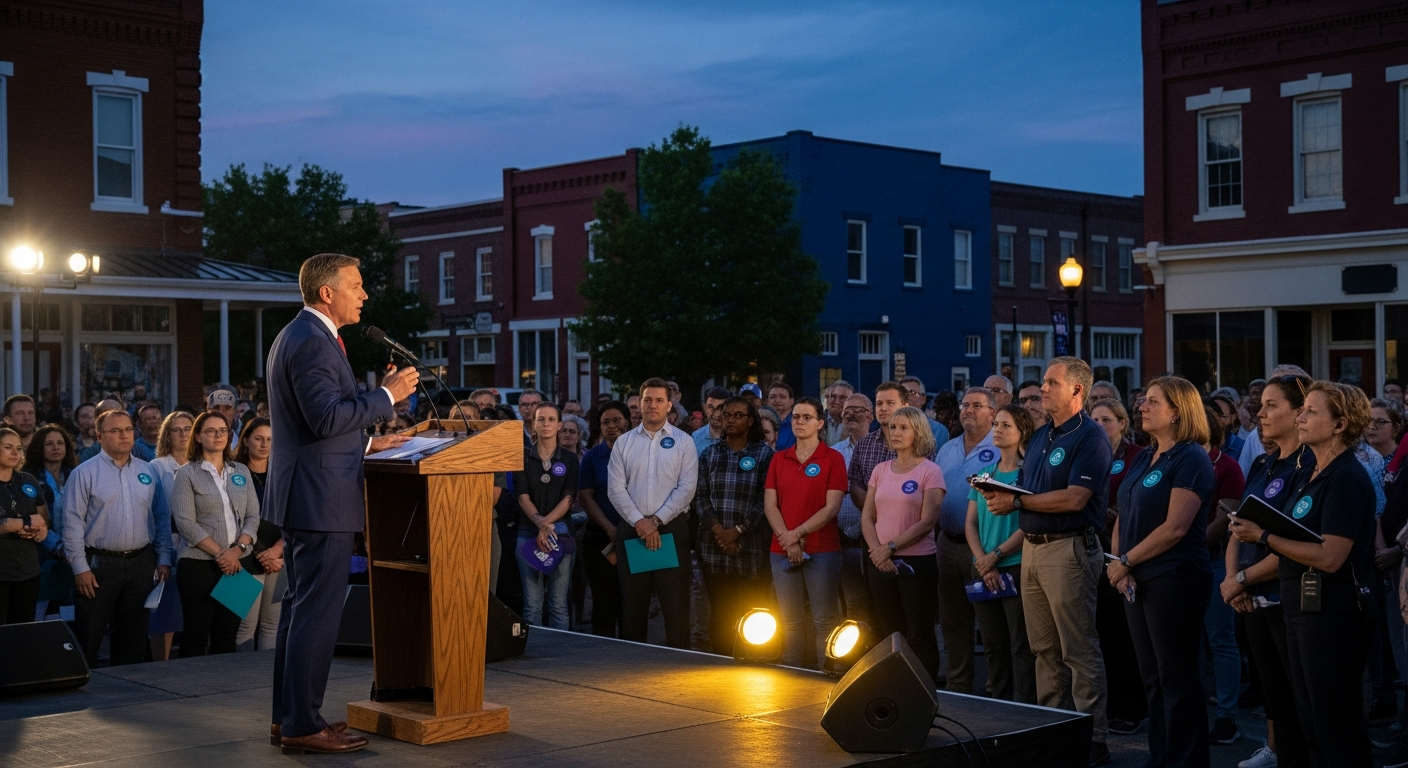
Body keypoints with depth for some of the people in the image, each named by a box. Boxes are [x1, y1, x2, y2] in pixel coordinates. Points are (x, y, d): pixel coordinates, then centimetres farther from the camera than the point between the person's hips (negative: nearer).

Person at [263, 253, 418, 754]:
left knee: (300, 606, 15)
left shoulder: (298, 336, 18)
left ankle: (288, 715, 23)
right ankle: (303, 726, -2)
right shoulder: (312, 342, -16)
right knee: (318, 611, -6)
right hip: (321, 498, -11)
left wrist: (363, 445, 20)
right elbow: (326, 417, -25)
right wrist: (387, 395, -17)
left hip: (302, 495, 11)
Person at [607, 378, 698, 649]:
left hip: (671, 527, -2)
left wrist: (656, 521, -11)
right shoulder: (624, 442, 8)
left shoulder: (683, 442, 3)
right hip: (632, 530, 2)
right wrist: (640, 522, -10)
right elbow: (615, 488, 1)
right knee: (632, 604, 6)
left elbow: (686, 488, -5)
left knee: (675, 603, -3)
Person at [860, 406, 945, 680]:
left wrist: (891, 547, -16)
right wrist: (877, 549, -9)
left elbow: (927, 522, -11)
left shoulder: (930, 471, -4)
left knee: (920, 636, -1)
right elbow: (867, 516, 8)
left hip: (916, 561, -5)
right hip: (881, 562, 5)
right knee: (890, 634, 9)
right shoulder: (880, 470, 11)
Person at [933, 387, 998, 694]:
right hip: (949, 543, 7)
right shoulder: (946, 450, 15)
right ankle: (957, 686, 23)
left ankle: (997, 690, 7)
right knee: (953, 622, 13)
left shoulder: (1001, 451, -8)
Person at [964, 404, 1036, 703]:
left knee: (1021, 645, -5)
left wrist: (995, 555, -14)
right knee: (993, 645, 11)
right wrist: (982, 562, -5)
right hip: (983, 569, 6)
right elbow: (970, 523, 10)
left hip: (1016, 566, -6)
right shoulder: (985, 473, 13)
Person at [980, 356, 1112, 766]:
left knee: (1079, 651, -3)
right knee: (1044, 649, 13)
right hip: (1033, 546, 9)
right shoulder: (1041, 435, 16)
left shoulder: (1090, 437, -10)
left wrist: (1018, 502, -17)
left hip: (1069, 548, -8)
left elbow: (1074, 498, -21)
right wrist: (1002, 494, -3)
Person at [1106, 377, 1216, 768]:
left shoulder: (1191, 458, -11)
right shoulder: (1143, 458, 14)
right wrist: (1118, 563, -4)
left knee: (1177, 678, -1)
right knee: (1152, 677, 13)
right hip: (1138, 581, 8)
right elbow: (1124, 516, 13)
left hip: (1175, 578, -8)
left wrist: (1125, 561, -14)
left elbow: (1175, 527, -18)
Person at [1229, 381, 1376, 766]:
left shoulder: (1347, 478, -15)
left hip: (1331, 614, -10)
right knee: (1311, 720, 16)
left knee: (1336, 727, -1)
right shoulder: (1314, 476, 14)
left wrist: (1265, 537, -18)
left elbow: (1329, 557, -23)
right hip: (1302, 608, 10)